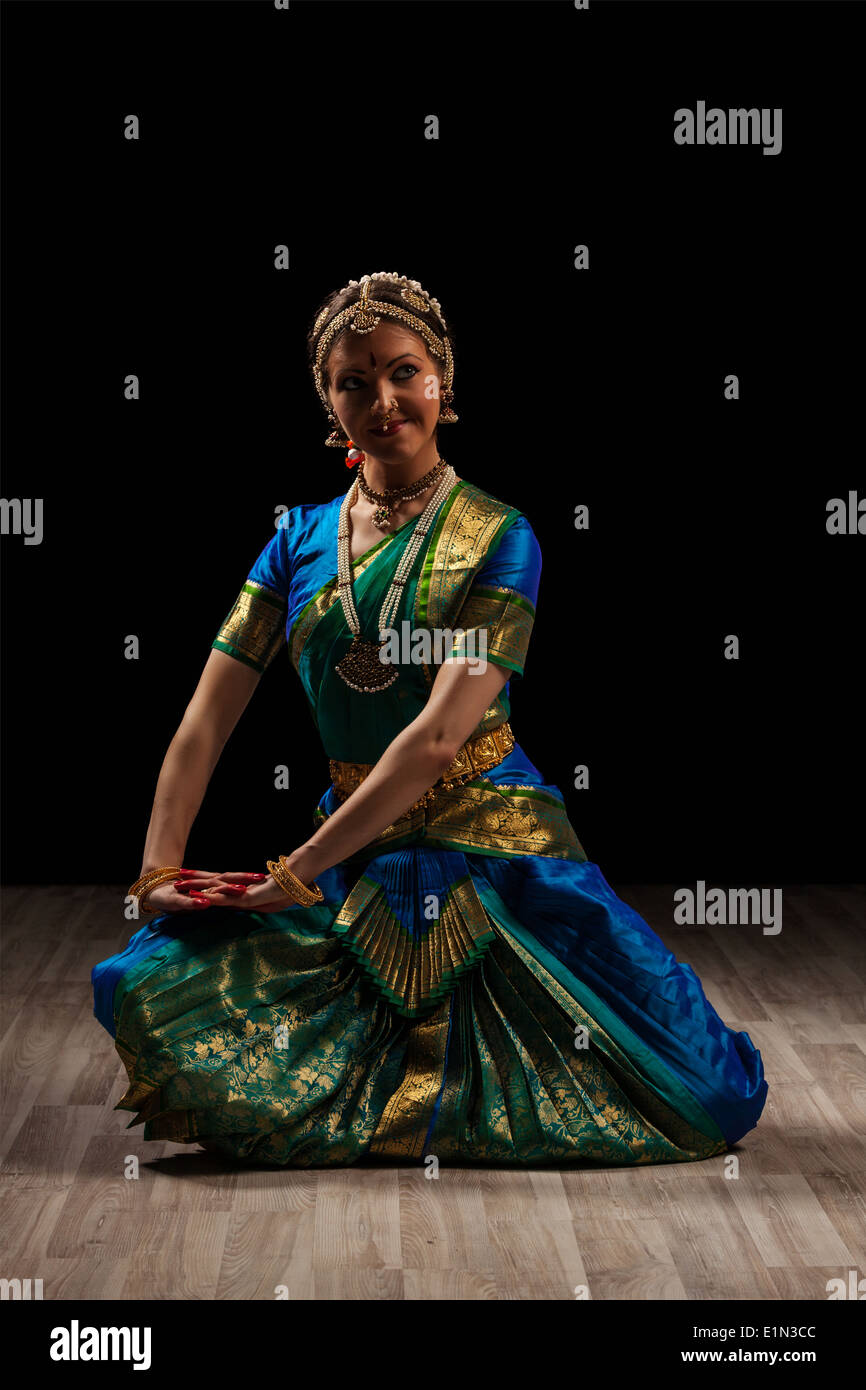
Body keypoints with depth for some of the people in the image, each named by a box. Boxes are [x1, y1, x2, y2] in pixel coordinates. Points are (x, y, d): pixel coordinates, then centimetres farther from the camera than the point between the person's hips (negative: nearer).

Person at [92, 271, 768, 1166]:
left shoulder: (498, 537, -7)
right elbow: (208, 716, 2)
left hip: (490, 844, -3)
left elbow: (442, 733, -17)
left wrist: (300, 872, -19)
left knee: (707, 1095, -14)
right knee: (146, 984, -16)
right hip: (353, 847, 4)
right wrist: (159, 870, -10)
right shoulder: (300, 538, 6)